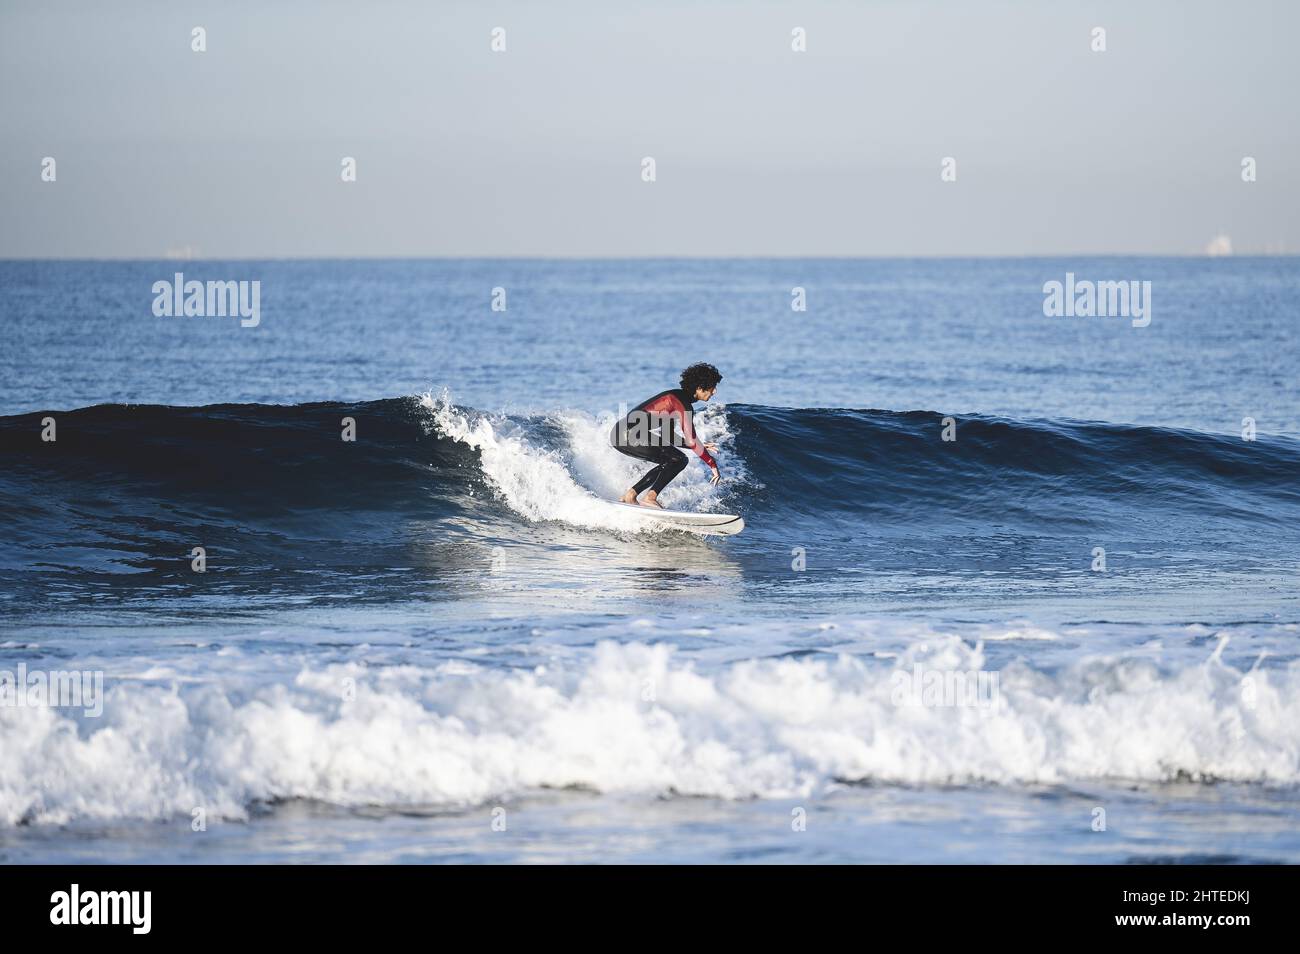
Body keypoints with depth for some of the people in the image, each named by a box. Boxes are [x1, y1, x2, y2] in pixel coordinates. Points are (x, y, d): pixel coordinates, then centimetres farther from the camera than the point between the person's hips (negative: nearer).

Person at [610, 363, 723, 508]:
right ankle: (650, 497, -13)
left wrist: (700, 446, 27)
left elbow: (666, 435, 27)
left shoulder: (676, 396, 20)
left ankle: (629, 496, 16)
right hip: (631, 435, -10)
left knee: (669, 463, 20)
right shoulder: (683, 403, -10)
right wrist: (712, 464, -10)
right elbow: (691, 440, -16)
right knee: (679, 460, -7)